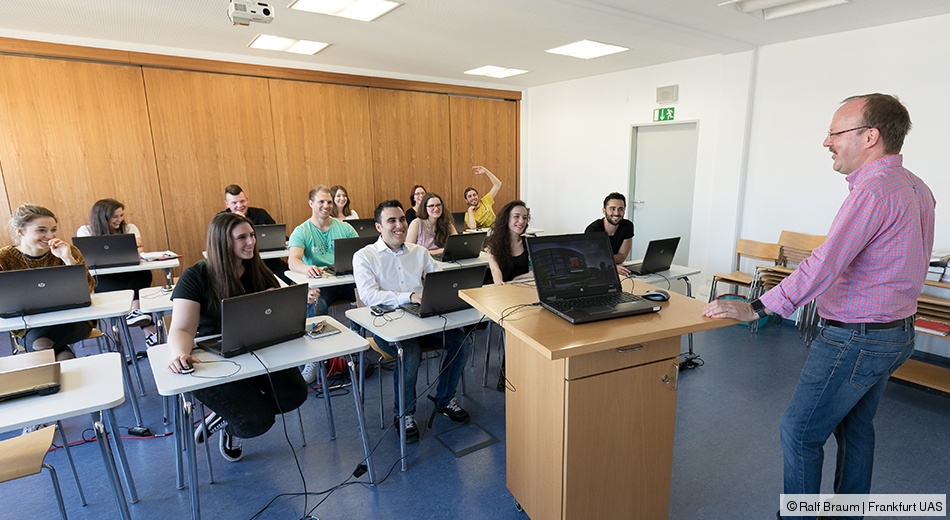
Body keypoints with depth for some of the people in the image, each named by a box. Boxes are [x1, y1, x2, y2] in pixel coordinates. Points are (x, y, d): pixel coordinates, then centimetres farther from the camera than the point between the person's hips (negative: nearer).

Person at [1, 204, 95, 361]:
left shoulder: (68, 251, -4)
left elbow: (87, 290, -14)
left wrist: (68, 259, -24)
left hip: (73, 320, 0)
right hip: (30, 326, 0)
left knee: (40, 343, -31)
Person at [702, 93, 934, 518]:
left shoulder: (872, 191, -23)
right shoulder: (917, 188, 9)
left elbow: (822, 267, -29)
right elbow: (908, 265, 16)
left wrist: (756, 309, -26)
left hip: (855, 339, -10)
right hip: (896, 333, 10)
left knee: (799, 432, 2)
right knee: (855, 428, 22)